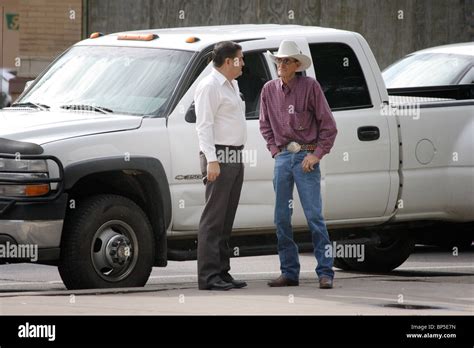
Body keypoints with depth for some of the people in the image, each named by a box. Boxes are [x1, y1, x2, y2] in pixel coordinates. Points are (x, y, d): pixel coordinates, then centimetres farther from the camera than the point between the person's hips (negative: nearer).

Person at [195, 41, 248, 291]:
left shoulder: (231, 86, 20)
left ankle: (222, 272, 12)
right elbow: (204, 125, -16)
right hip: (219, 158, -10)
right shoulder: (209, 86, -9)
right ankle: (208, 275, -13)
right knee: (213, 218, -11)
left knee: (226, 220, 10)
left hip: (235, 158, 10)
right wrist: (212, 160, -24)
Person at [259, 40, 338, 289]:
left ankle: (325, 273, -5)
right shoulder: (269, 90, 8)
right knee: (281, 219, 4)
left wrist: (317, 155, -8)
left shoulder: (310, 86, -5)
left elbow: (328, 124, -2)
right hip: (282, 157, 5)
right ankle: (289, 273, 12)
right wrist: (275, 150, 9)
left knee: (314, 216, -8)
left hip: (306, 158, -5)